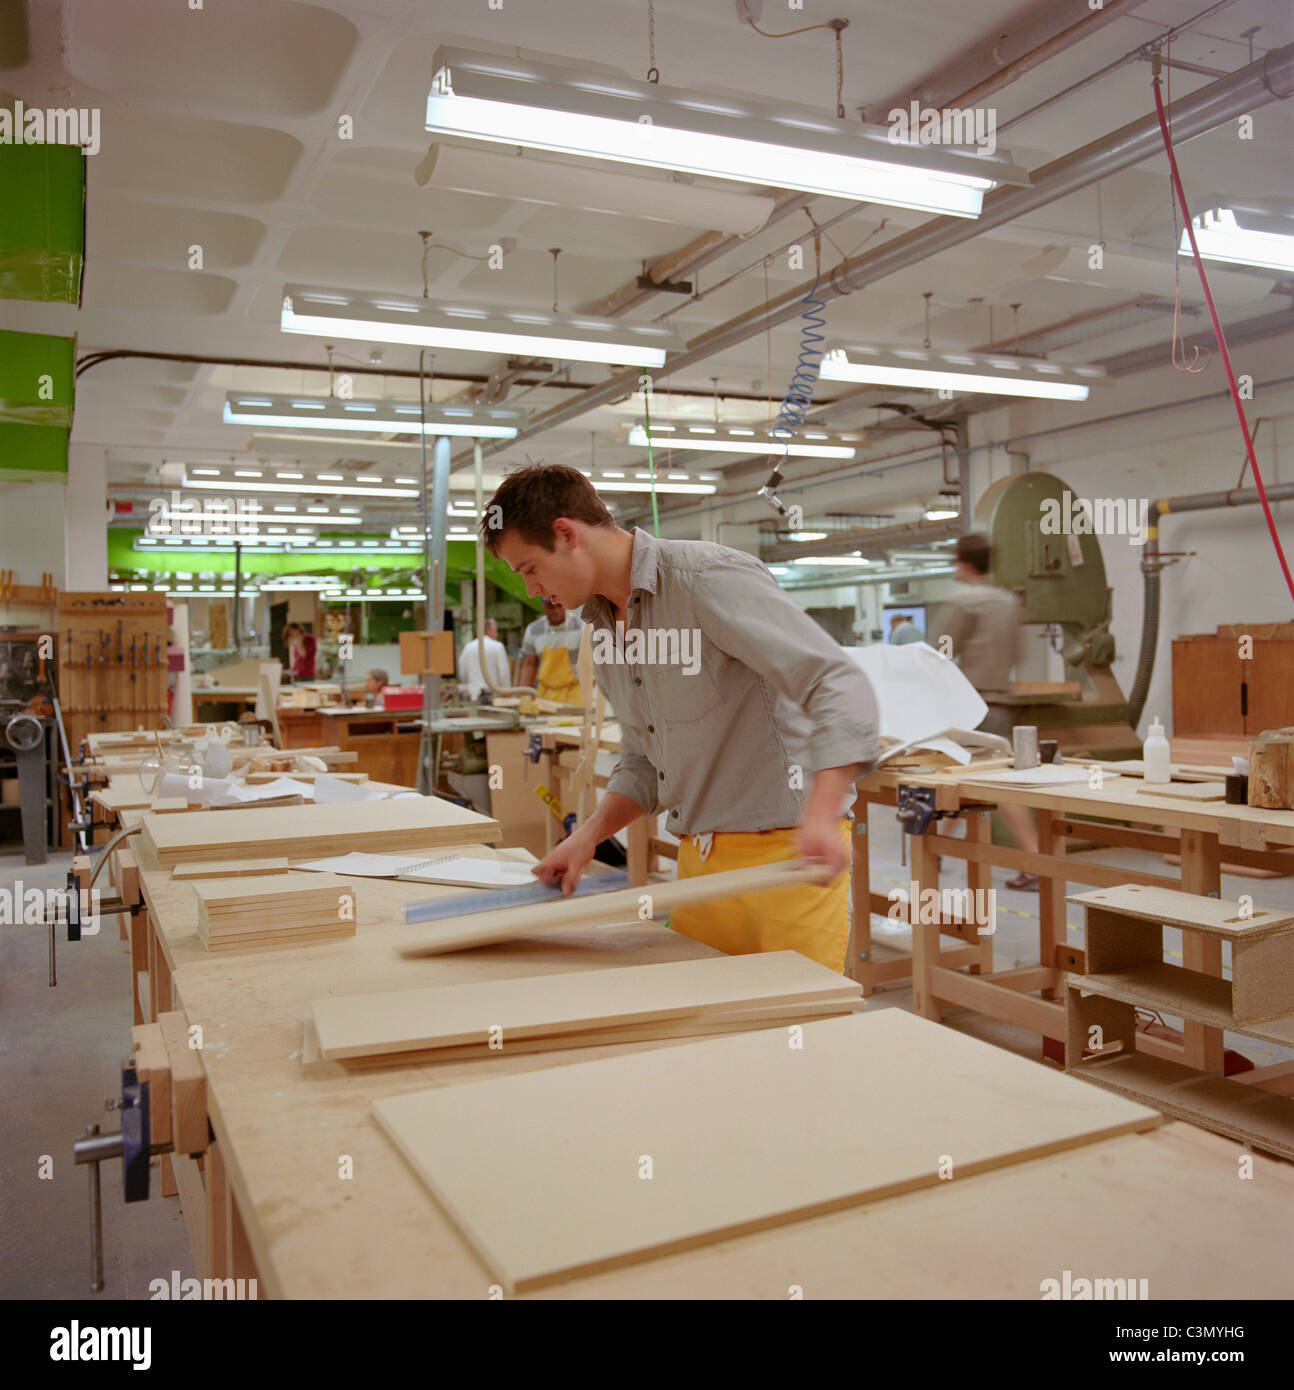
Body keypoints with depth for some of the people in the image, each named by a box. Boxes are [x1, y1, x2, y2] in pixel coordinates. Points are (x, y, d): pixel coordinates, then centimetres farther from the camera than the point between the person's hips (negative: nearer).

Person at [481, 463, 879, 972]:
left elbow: (840, 689, -24)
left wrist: (820, 819, -36)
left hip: (785, 850, -7)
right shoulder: (604, 626, 12)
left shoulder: (710, 578, -16)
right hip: (700, 856, 8)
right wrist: (588, 836, 6)